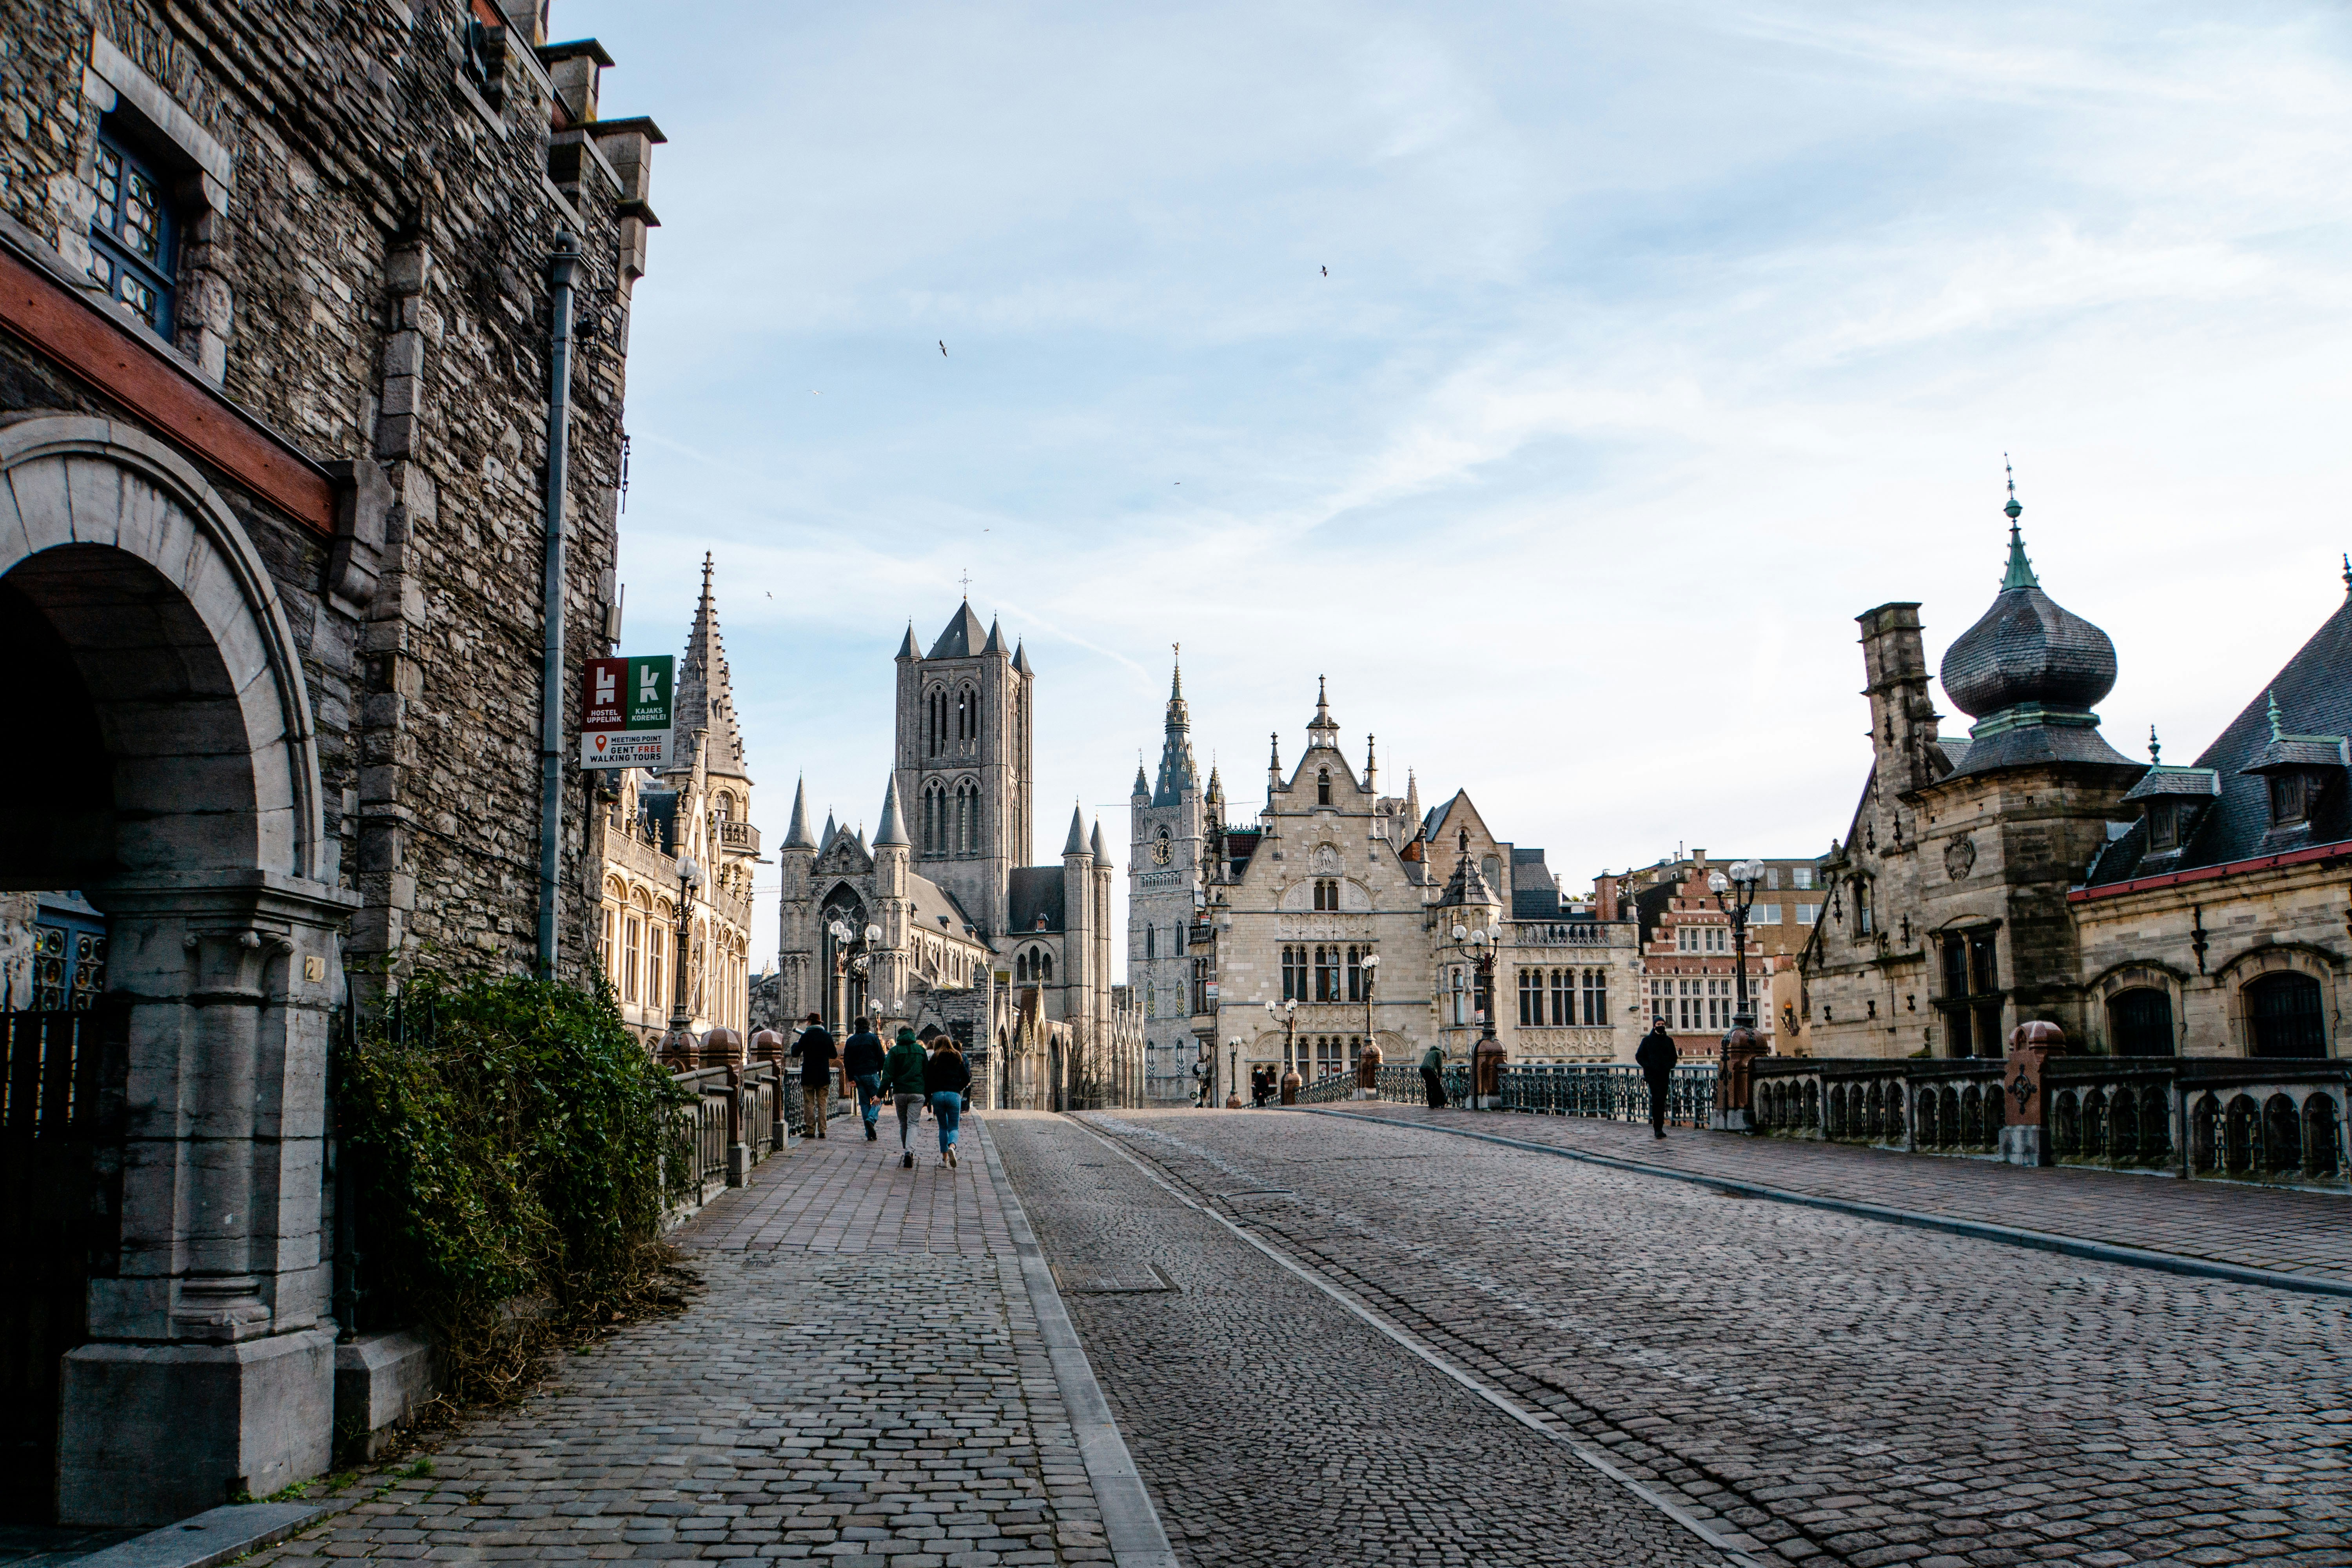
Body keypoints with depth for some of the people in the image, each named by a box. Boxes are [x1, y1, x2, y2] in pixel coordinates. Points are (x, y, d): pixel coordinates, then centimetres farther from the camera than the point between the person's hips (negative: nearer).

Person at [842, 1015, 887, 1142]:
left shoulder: (850, 1041, 8)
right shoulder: (873, 1038, -1)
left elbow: (847, 1061, 6)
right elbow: (881, 1057, -2)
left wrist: (851, 1077, 7)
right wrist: (880, 1073, 8)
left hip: (858, 1075, 3)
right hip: (872, 1074, -3)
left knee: (864, 1102, 8)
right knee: (878, 1100, 7)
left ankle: (870, 1133, 4)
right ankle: (871, 1119, -23)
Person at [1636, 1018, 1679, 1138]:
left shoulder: (1669, 1040, 13)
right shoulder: (1647, 1040, 2)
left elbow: (1674, 1057, 22)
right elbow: (1639, 1056, 4)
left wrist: (1670, 1065, 1)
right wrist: (1649, 1066, -10)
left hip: (1664, 1074, 4)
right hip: (1652, 1074, -4)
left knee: (1662, 1101, 7)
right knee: (1657, 1099, -16)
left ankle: (1659, 1128, 14)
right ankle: (1658, 1128, -15)